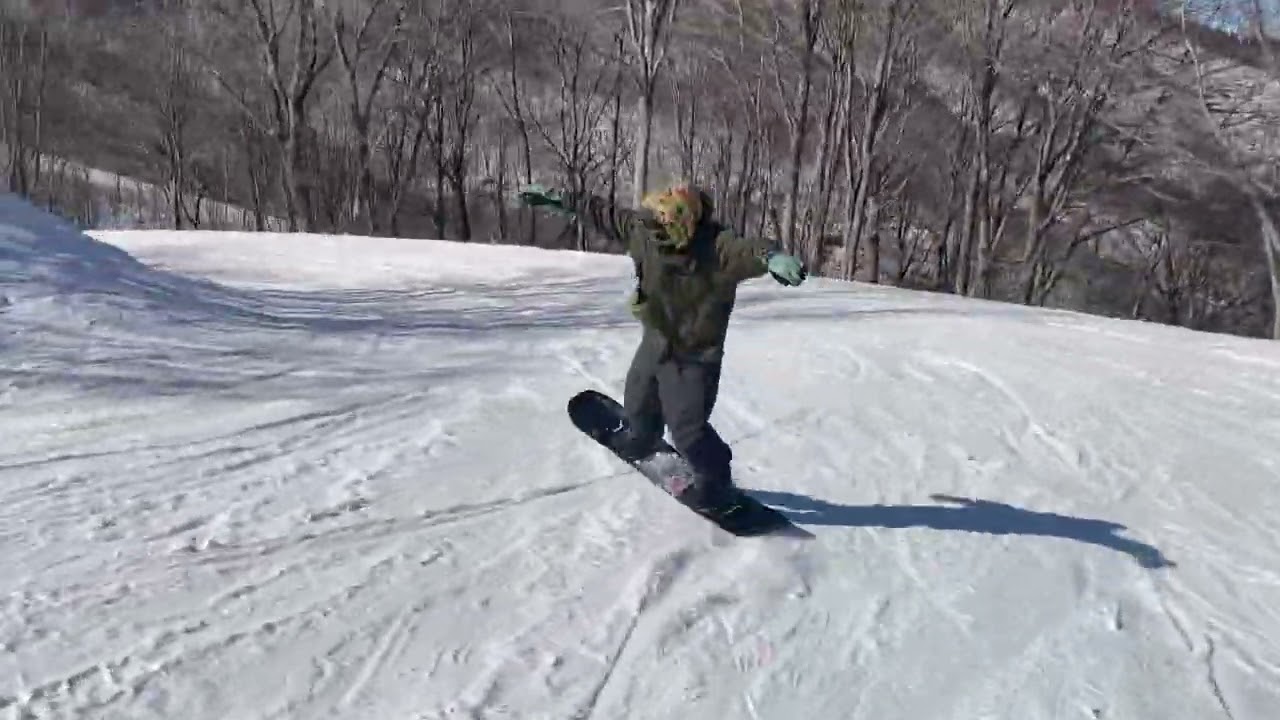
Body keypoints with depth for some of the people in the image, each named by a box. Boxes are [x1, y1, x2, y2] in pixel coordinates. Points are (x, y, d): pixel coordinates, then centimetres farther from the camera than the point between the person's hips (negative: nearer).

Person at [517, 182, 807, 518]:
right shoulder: (644, 230, -12)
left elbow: (746, 250, -50)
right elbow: (603, 215, 0)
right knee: (638, 400, 28)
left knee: (687, 429, -4)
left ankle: (716, 485, 19)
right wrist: (558, 200, 5)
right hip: (655, 342, 7)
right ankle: (640, 439, 60)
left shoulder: (717, 247, -30)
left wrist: (772, 257, -73)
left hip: (692, 357, -7)